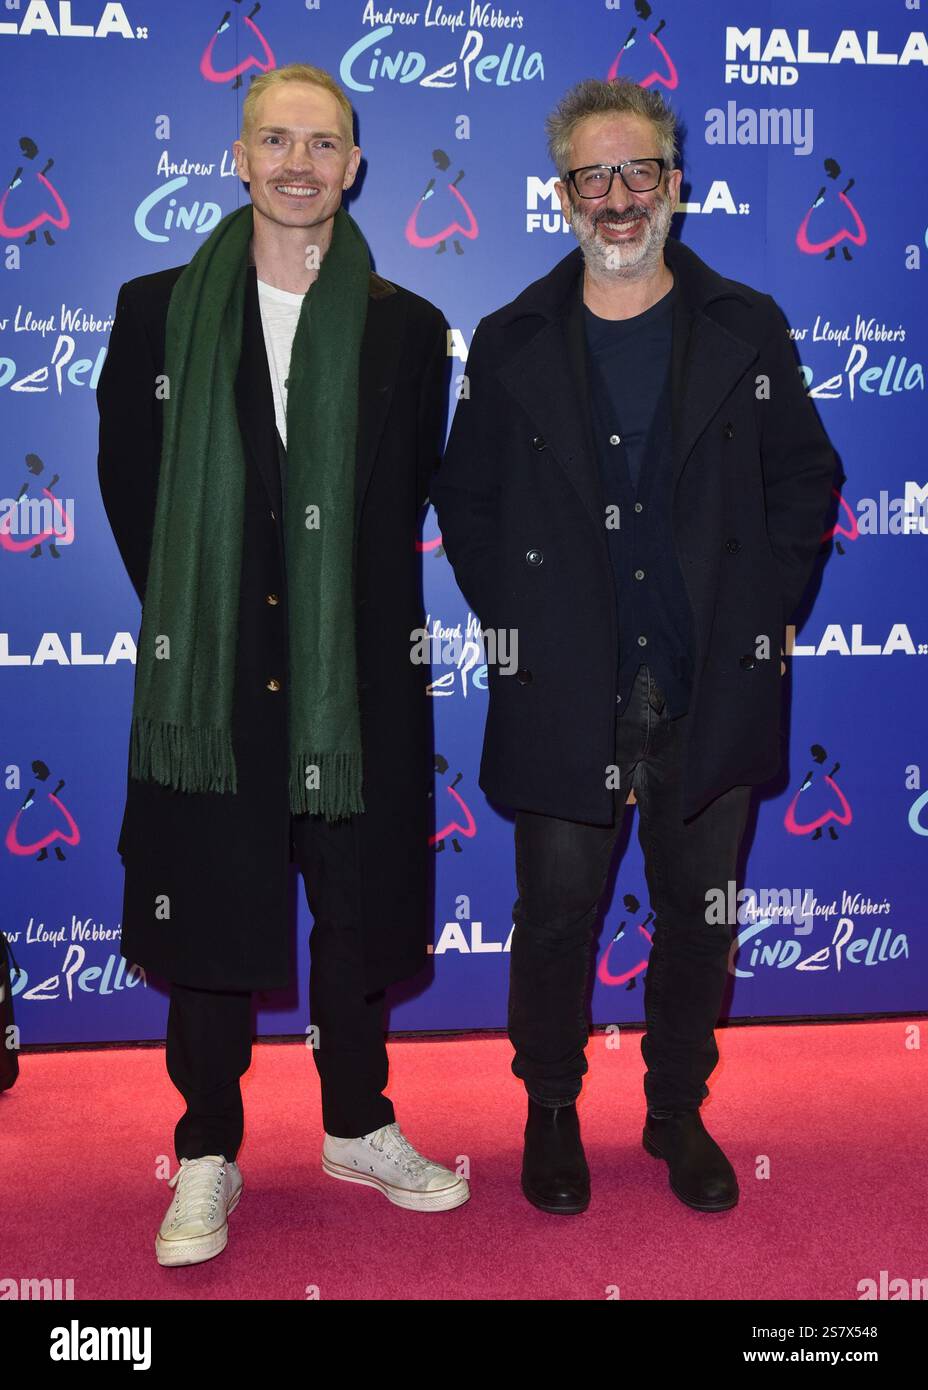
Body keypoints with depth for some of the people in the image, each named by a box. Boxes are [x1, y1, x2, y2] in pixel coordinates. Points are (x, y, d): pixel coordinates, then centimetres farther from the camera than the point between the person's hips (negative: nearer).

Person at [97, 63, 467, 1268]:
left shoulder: (406, 328, 3)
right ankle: (208, 1157, 26)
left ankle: (359, 1127, 33)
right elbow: (127, 480, 7)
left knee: (359, 909, 12)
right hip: (210, 672, 0)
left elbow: (408, 496, 9)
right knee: (212, 915, 8)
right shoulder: (158, 309, 3)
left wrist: (354, 608, 4)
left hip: (361, 673, 1)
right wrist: (188, 614, 4)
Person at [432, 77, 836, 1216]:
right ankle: (551, 1111, 31)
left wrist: (765, 612, -1)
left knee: (699, 917, 13)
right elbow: (465, 500, 8)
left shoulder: (747, 330, 3)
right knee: (556, 918, 8)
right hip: (564, 697, -1)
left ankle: (678, 1111, 35)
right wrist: (512, 621, 0)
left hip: (713, 694, 1)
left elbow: (805, 480, 8)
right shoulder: (510, 344, 2)